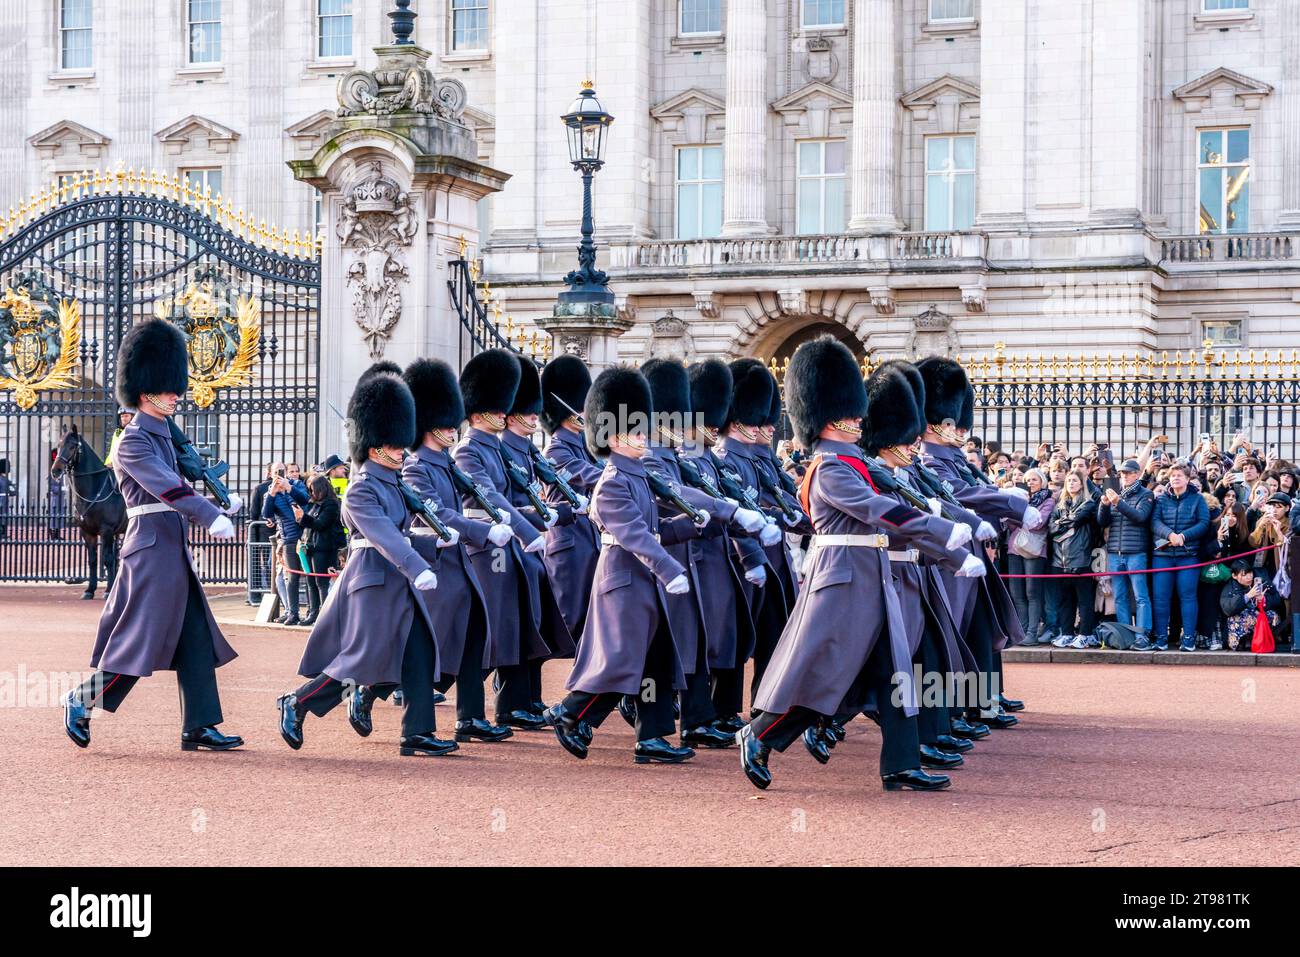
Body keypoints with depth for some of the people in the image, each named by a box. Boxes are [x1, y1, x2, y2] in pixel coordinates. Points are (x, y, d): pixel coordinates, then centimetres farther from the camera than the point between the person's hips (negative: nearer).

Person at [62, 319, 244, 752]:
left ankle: (199, 727, 7)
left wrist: (220, 505, 19)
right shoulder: (134, 441, -13)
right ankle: (81, 702, 8)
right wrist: (212, 518, -35)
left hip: (172, 549, 10)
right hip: (152, 549, -10)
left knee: (196, 640, 6)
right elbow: (167, 487, -26)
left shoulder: (160, 435, 17)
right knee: (140, 636, -6)